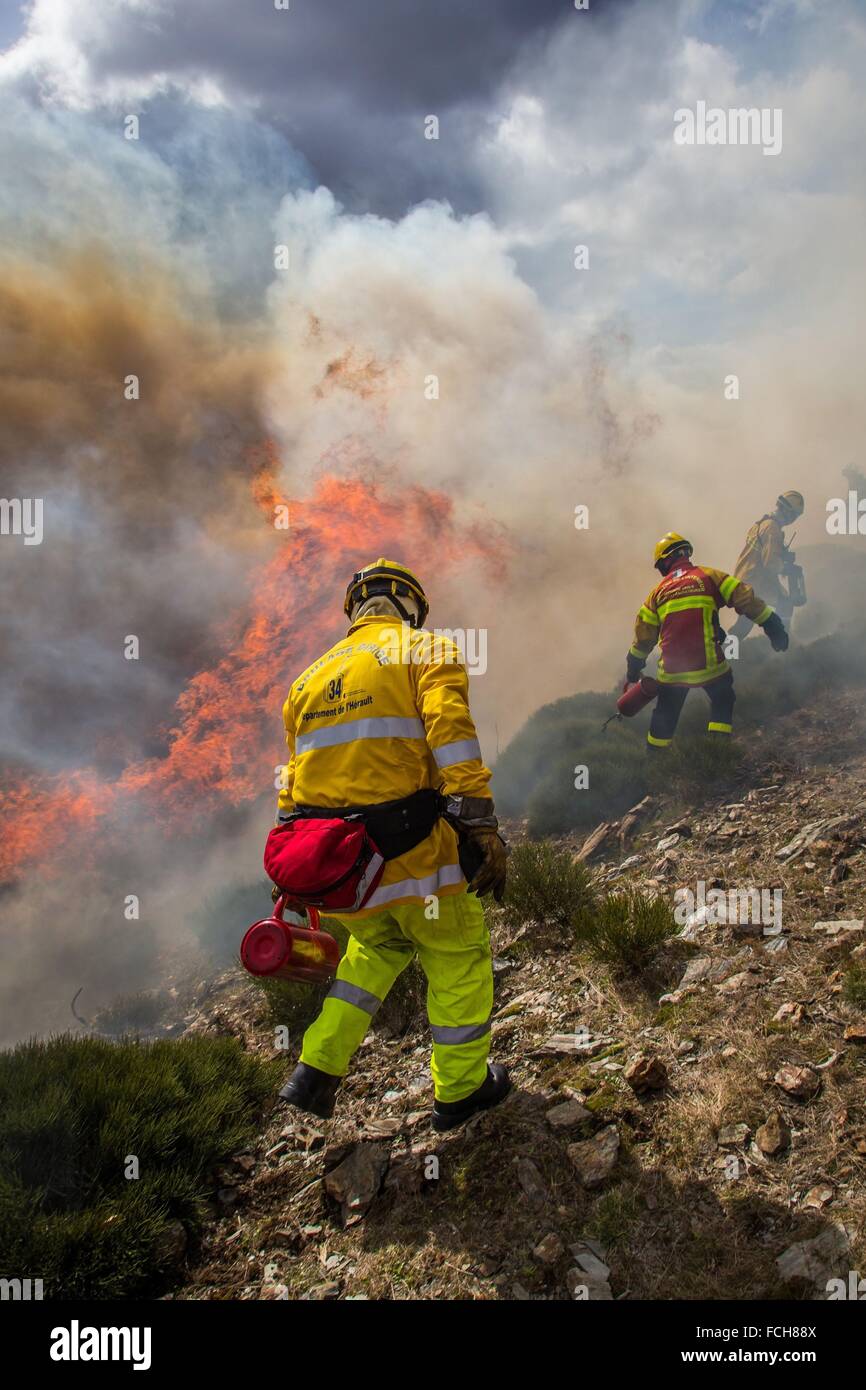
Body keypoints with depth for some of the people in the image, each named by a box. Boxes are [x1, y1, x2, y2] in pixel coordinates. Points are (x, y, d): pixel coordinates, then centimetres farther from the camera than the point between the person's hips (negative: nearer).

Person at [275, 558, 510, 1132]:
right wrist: (482, 827, -18)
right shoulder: (426, 649, 1)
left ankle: (317, 1071, 26)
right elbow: (451, 736, -15)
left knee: (378, 945, 30)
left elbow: (293, 783, 18)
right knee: (458, 956, 17)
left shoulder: (310, 677, 18)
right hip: (411, 852, -6)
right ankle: (460, 1089, 30)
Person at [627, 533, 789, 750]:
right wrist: (772, 625, 1)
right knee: (722, 703, 20)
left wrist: (633, 671, 22)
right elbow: (745, 599, -4)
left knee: (665, 716, 19)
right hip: (709, 665, -2)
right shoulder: (708, 576, 3)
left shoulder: (658, 591, 10)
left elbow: (643, 638, 13)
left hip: (672, 671, 2)